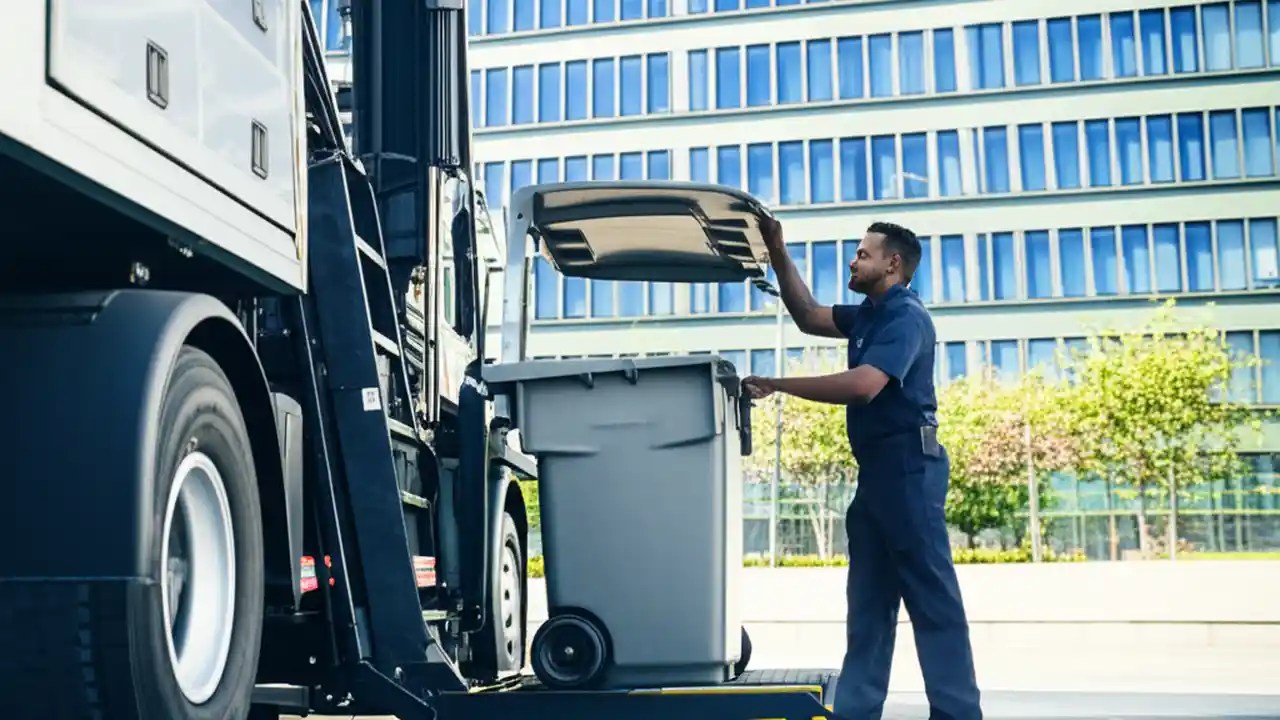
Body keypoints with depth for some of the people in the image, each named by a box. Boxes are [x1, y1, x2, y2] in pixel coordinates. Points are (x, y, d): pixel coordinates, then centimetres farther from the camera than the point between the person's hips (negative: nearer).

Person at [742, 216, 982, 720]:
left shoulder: (905, 317, -12)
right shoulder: (869, 315, 18)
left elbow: (864, 385, -25)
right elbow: (808, 318, 23)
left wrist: (776, 385, -20)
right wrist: (778, 257, 14)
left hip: (908, 466, -10)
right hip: (878, 468, 10)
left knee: (932, 599, -8)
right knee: (868, 601, 9)